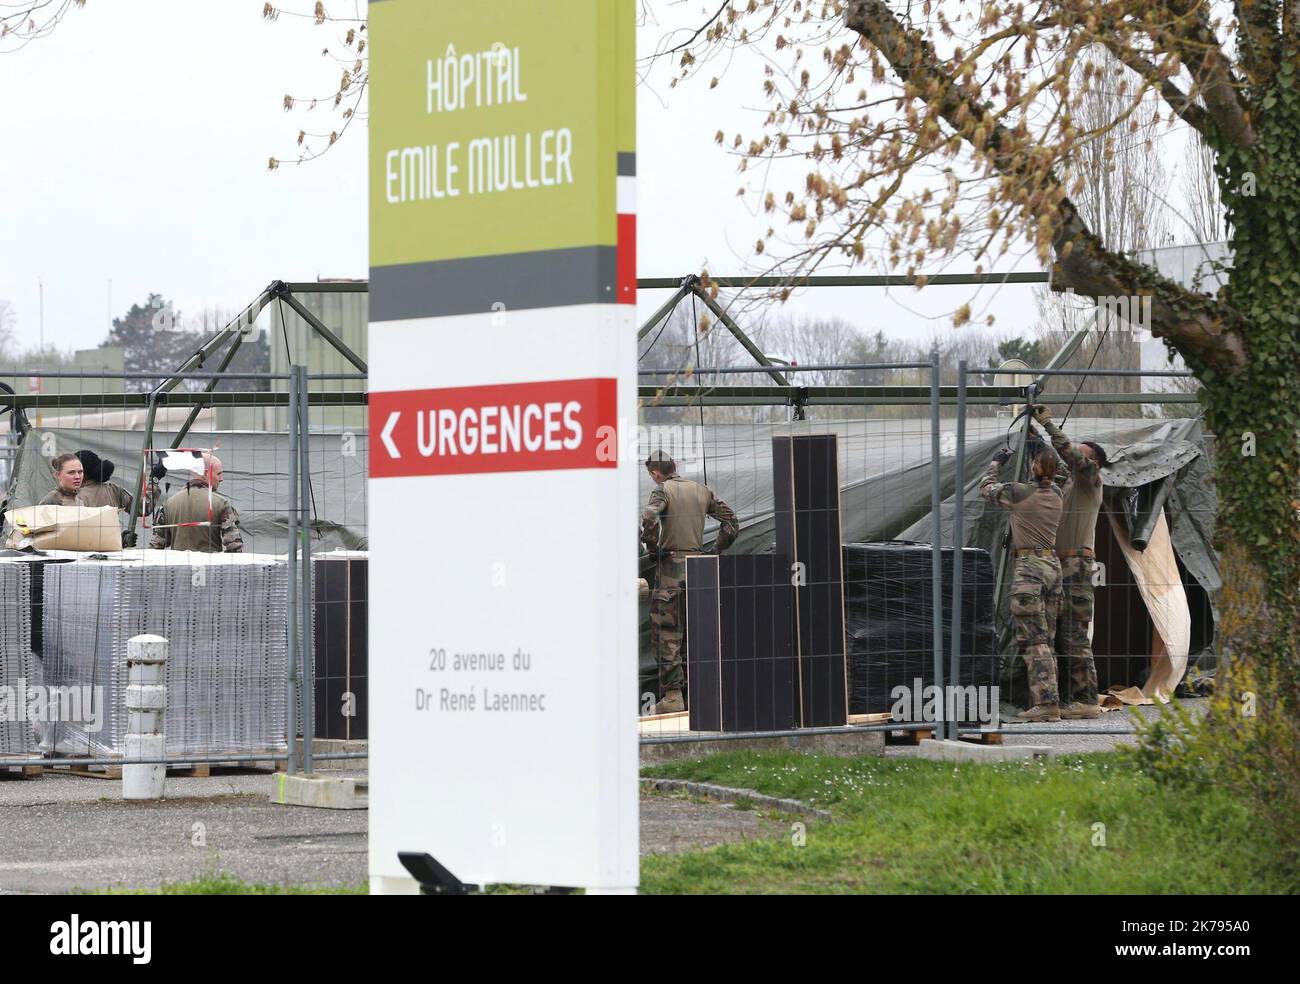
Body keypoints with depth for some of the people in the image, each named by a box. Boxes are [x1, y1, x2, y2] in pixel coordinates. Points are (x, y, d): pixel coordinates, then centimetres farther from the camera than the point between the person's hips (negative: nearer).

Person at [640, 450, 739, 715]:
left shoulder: (663, 490, -5)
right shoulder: (702, 491, 13)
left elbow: (649, 518, -24)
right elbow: (731, 521, 14)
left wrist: (652, 547, -9)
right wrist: (716, 551, 14)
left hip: (671, 567, -6)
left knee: (666, 634, -3)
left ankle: (672, 695, -9)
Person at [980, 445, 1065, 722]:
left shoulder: (1020, 492, -10)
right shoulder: (1056, 495, 8)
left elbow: (987, 488, 8)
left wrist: (996, 463, 26)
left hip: (1029, 566, -7)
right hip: (1053, 566, 7)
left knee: (1034, 641, -10)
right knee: (1045, 641, 9)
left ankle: (1046, 703, -17)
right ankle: (1050, 703, 6)